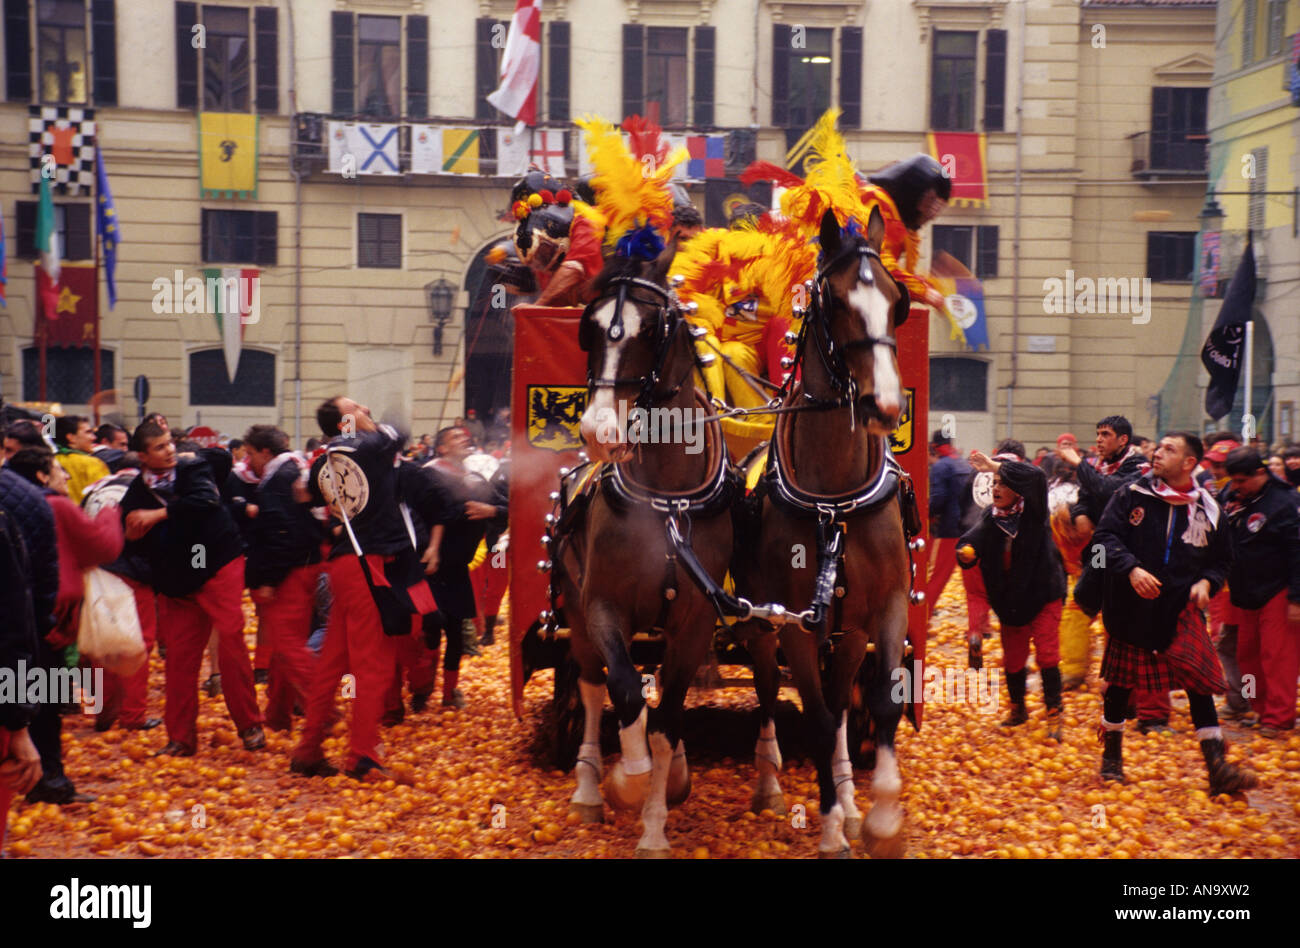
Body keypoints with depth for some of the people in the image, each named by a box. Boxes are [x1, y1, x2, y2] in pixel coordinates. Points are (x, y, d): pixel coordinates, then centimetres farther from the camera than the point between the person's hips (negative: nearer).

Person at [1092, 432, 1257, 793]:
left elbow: (1220, 560, 12)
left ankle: (1217, 766, -1)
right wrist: (1131, 569, -22)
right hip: (1131, 610, 0)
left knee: (1200, 682, -8)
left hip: (1180, 612, 0)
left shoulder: (1207, 510, 1)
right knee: (1119, 682, 11)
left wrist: (1207, 582, -9)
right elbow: (1105, 536, -8)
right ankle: (1111, 756, 30)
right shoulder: (1131, 495, -3)